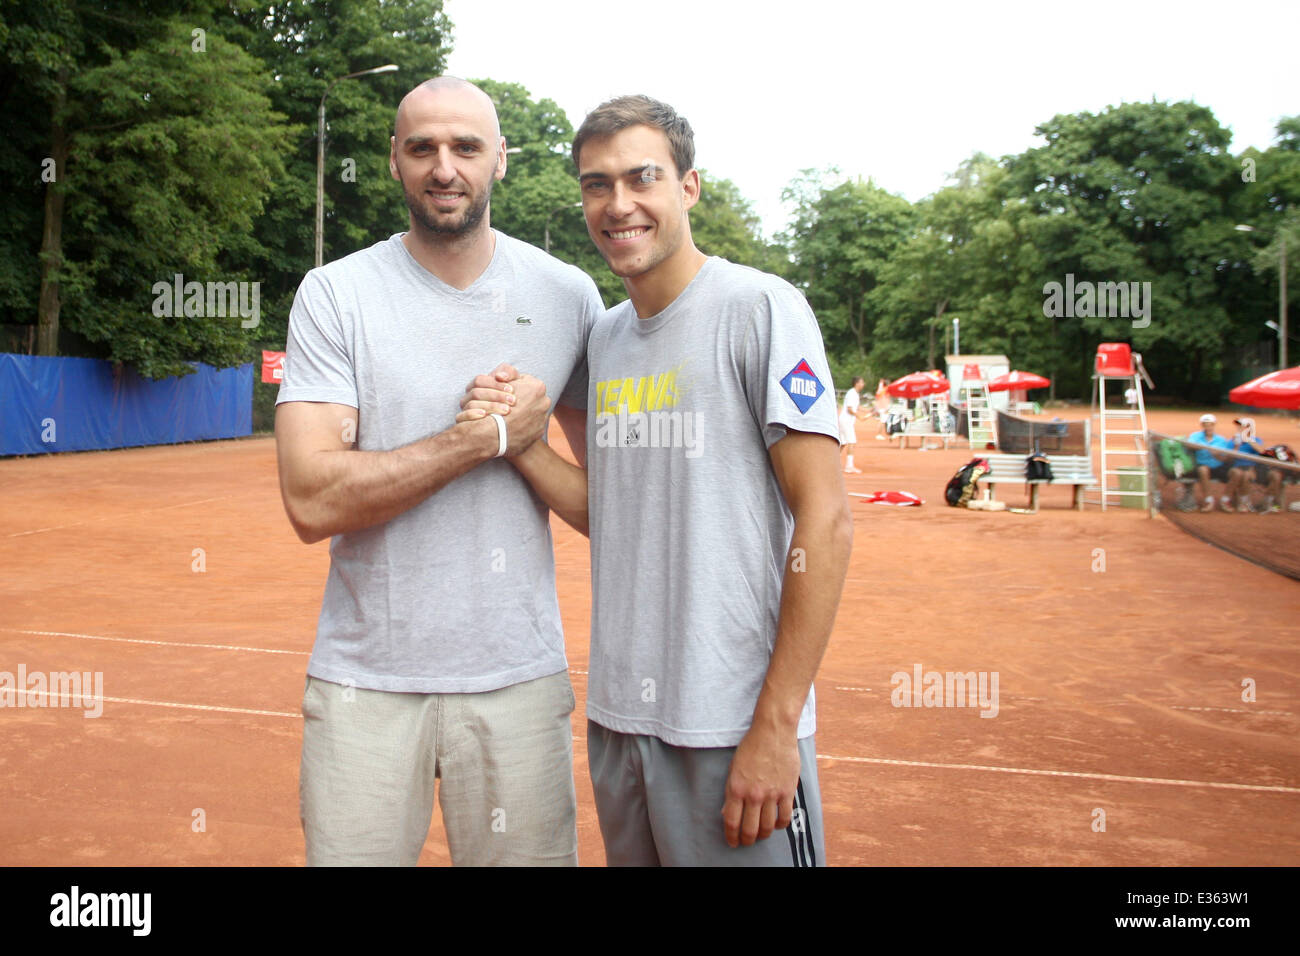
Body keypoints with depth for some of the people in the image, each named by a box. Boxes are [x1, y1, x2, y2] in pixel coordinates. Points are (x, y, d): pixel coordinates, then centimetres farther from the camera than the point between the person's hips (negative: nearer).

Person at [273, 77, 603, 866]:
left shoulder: (568, 296, 2)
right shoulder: (336, 294, -3)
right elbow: (313, 501, -15)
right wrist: (488, 437, -15)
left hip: (519, 676, 1)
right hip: (365, 678, -1)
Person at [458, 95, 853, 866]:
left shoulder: (759, 307, -10)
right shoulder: (606, 337, 11)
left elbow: (826, 521, -14)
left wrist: (775, 726, -17)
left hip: (733, 725, -6)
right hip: (616, 716, 7)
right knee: (632, 853, 20)